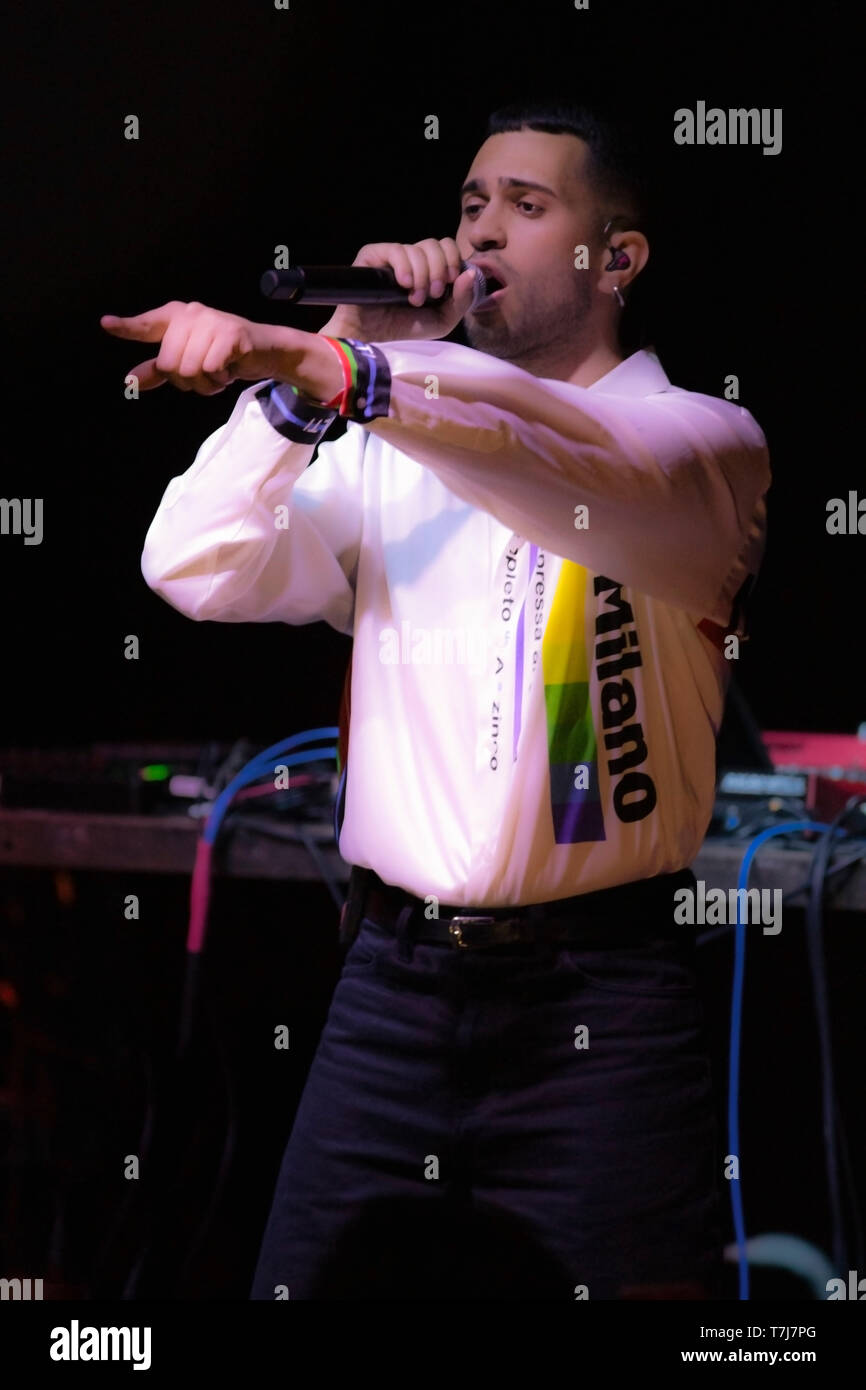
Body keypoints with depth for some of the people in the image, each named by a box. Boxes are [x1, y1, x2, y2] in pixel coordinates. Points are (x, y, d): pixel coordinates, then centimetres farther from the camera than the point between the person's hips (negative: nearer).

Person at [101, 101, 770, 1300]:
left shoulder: (704, 437, 0)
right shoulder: (394, 449, 16)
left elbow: (591, 477, -24)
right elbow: (197, 570, 4)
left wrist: (334, 371, -39)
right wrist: (335, 354, -4)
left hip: (599, 1002, -4)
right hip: (395, 979, 4)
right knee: (311, 1286, 2)